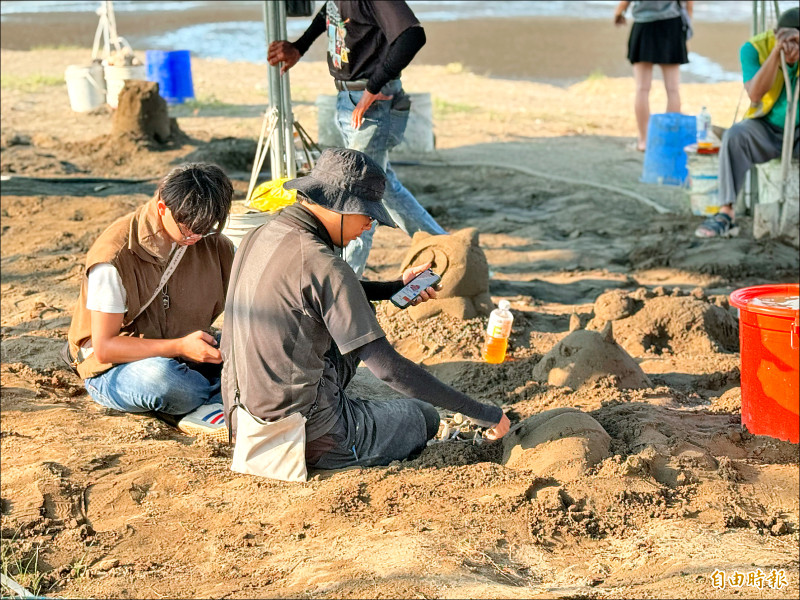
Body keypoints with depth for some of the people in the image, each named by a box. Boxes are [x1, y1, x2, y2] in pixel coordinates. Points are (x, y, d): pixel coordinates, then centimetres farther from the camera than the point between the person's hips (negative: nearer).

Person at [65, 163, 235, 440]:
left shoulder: (214, 245, -3)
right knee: (159, 376, -42)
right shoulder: (115, 256, -21)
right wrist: (179, 347, -31)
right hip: (114, 373, -5)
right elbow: (104, 348, -20)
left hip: (186, 361, 5)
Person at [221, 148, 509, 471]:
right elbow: (389, 368, -24)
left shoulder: (257, 237, 3)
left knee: (359, 313, 22)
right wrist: (483, 413, -18)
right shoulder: (321, 265, -23)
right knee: (423, 416, 20)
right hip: (310, 440, -7)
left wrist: (397, 288, 17)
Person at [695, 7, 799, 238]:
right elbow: (755, 94, -25)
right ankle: (726, 214, -35)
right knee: (735, 135, -32)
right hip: (767, 130, 0)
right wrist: (777, 51, -31)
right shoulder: (754, 48, -13)